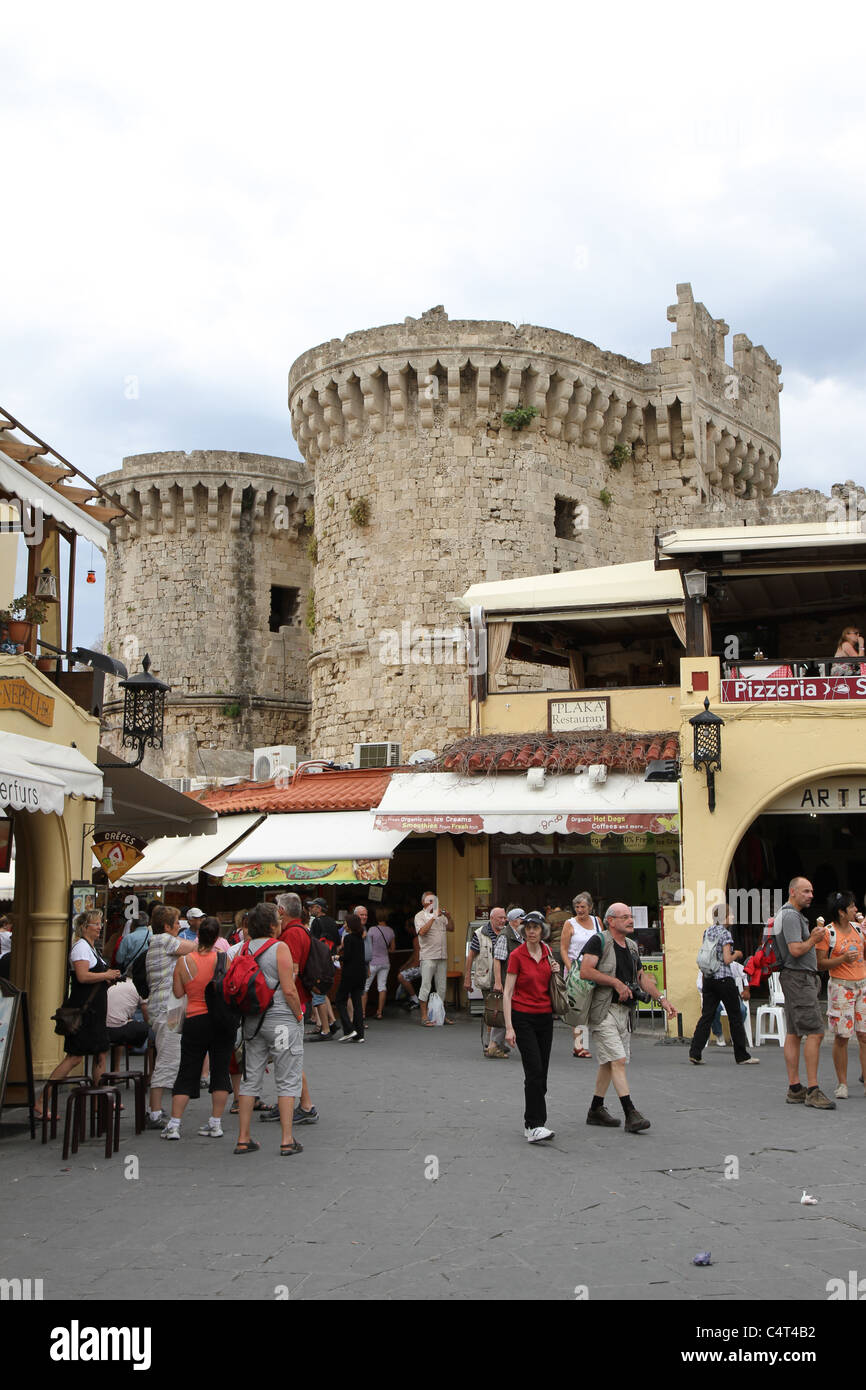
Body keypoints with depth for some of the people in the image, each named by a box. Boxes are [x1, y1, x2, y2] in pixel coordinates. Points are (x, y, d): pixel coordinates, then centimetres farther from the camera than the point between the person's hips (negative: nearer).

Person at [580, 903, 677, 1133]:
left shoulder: (631, 946, 16)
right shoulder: (599, 941, -9)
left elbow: (642, 977, 23)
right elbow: (585, 971, -20)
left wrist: (662, 999, 13)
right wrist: (616, 982, -19)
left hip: (623, 1010, 8)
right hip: (603, 1010, -8)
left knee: (609, 1062, 12)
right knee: (618, 1060, -13)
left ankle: (596, 1110, 22)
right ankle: (631, 1114, -16)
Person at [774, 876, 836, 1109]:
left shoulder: (795, 915, 21)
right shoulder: (790, 916, -14)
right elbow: (796, 950, -22)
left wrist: (813, 936, 11)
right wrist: (814, 939, -7)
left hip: (796, 979, 11)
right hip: (799, 978, -11)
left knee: (794, 1033, 9)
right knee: (815, 1032, -14)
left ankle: (795, 1089, 10)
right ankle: (813, 1091, -16)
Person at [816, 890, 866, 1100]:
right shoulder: (828, 933, -7)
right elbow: (820, 964, -8)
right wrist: (843, 959, -20)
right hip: (841, 987, -5)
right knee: (841, 1037, -1)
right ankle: (842, 1084, 9)